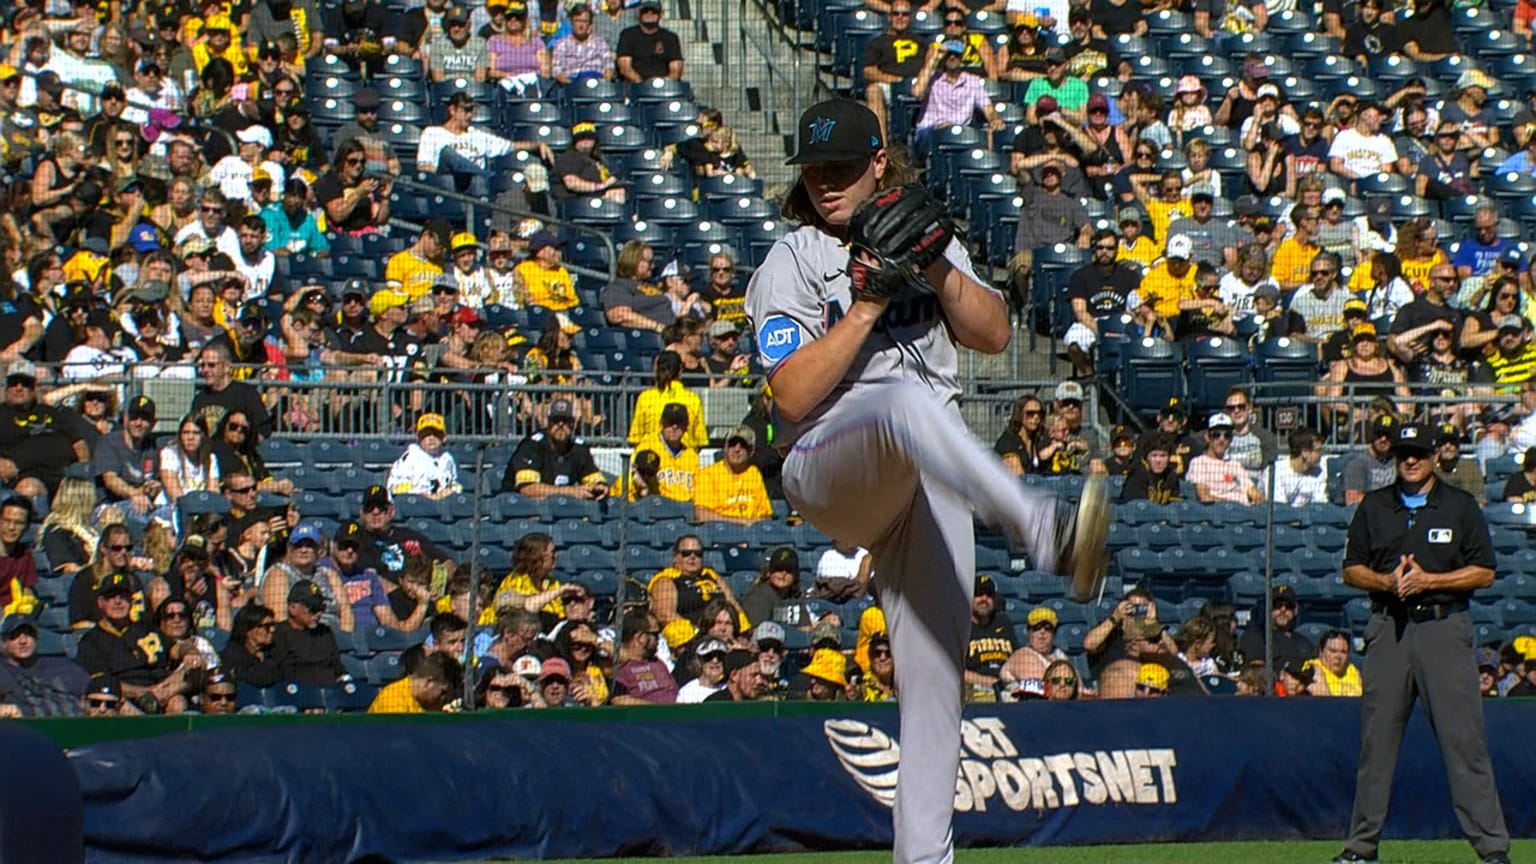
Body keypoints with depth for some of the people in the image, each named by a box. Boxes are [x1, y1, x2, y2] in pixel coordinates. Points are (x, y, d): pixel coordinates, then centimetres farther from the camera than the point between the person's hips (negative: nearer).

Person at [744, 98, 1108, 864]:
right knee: (903, 402, -39)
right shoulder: (791, 263, 5)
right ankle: (1044, 530, -63)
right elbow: (793, 396, -9)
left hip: (929, 478, 5)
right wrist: (867, 307, -14)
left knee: (934, 670, -4)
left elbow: (994, 335, 6)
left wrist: (938, 271, -9)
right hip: (827, 470, -5)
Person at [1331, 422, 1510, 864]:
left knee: (1463, 736, -8)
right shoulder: (1374, 507, 12)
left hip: (1444, 626, -3)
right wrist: (1387, 580, -7)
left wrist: (1428, 580, -11)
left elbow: (1484, 573, 1)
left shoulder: (1460, 506, 4)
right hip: (1388, 628, 3)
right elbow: (1352, 570, 13)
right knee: (1376, 739, 5)